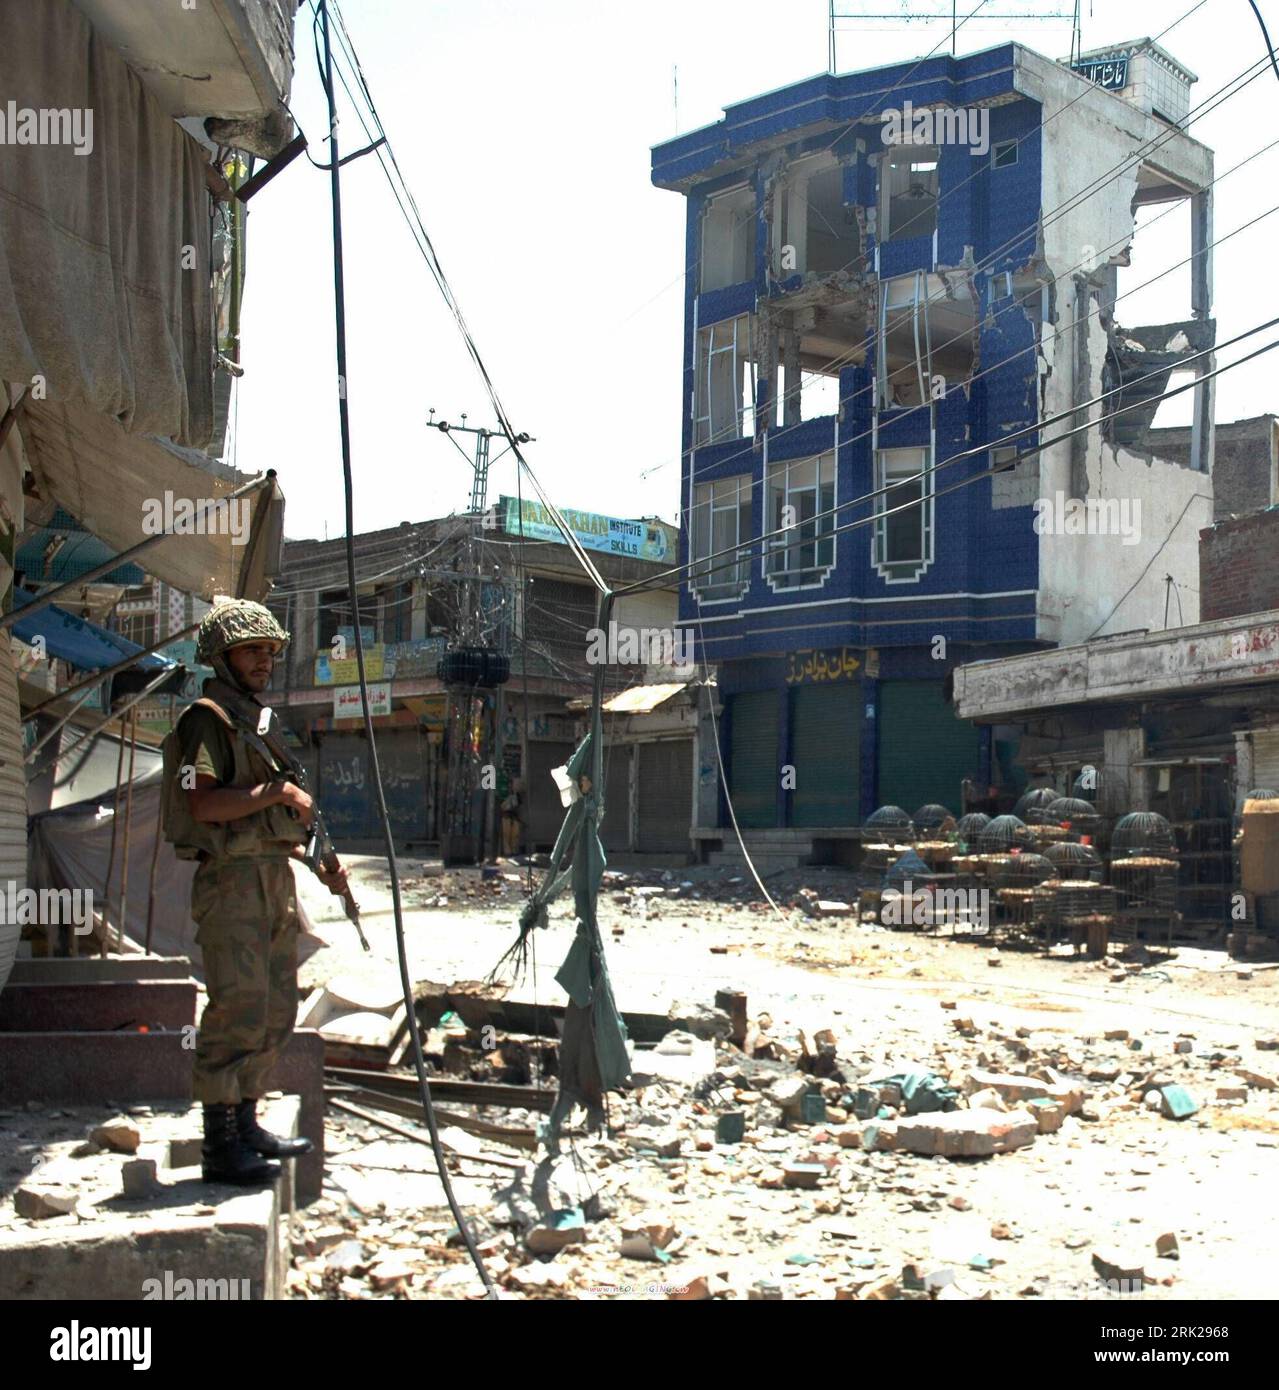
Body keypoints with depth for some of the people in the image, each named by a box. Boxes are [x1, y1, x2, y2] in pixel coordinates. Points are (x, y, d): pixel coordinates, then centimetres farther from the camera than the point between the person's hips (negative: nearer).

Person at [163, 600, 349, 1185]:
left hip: (275, 879, 9)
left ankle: (246, 1124, 23)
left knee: (276, 1011, 13)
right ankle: (221, 1146, -5)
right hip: (232, 880, -9)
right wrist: (277, 792, -15)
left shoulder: (260, 721, 20)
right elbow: (204, 804, -21)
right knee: (238, 1010, -10)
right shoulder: (208, 719, -8)